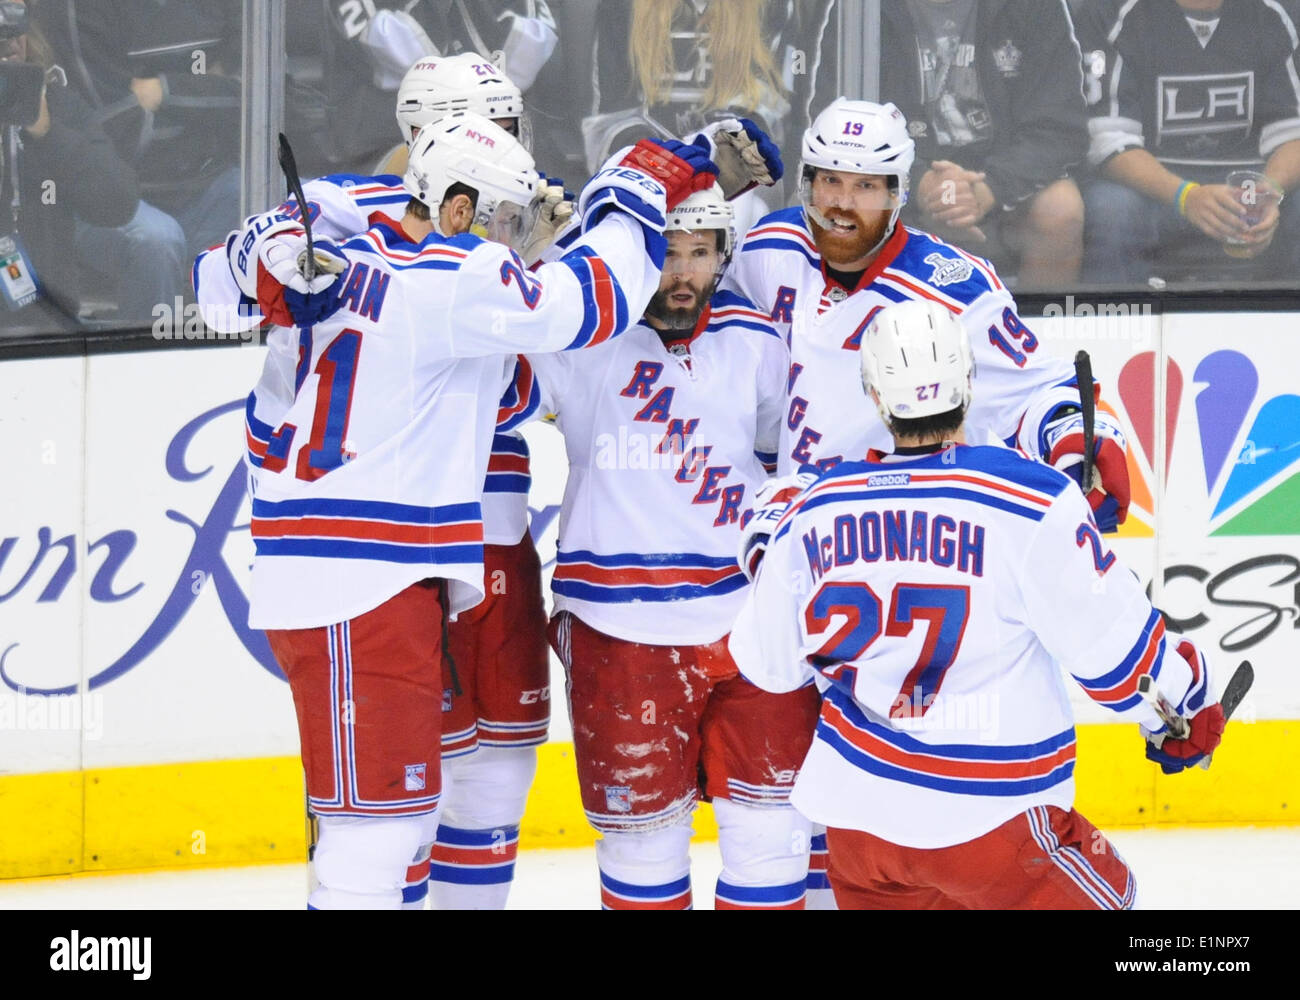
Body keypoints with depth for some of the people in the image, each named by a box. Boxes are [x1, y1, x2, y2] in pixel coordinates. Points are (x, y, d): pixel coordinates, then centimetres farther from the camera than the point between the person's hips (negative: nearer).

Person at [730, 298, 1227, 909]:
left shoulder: (815, 510, -1)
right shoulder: (1030, 503, -15)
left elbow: (768, 664, 10)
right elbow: (1108, 636, -10)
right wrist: (1182, 708, 9)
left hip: (855, 808, 5)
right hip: (991, 816, -4)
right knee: (1100, 896, 16)